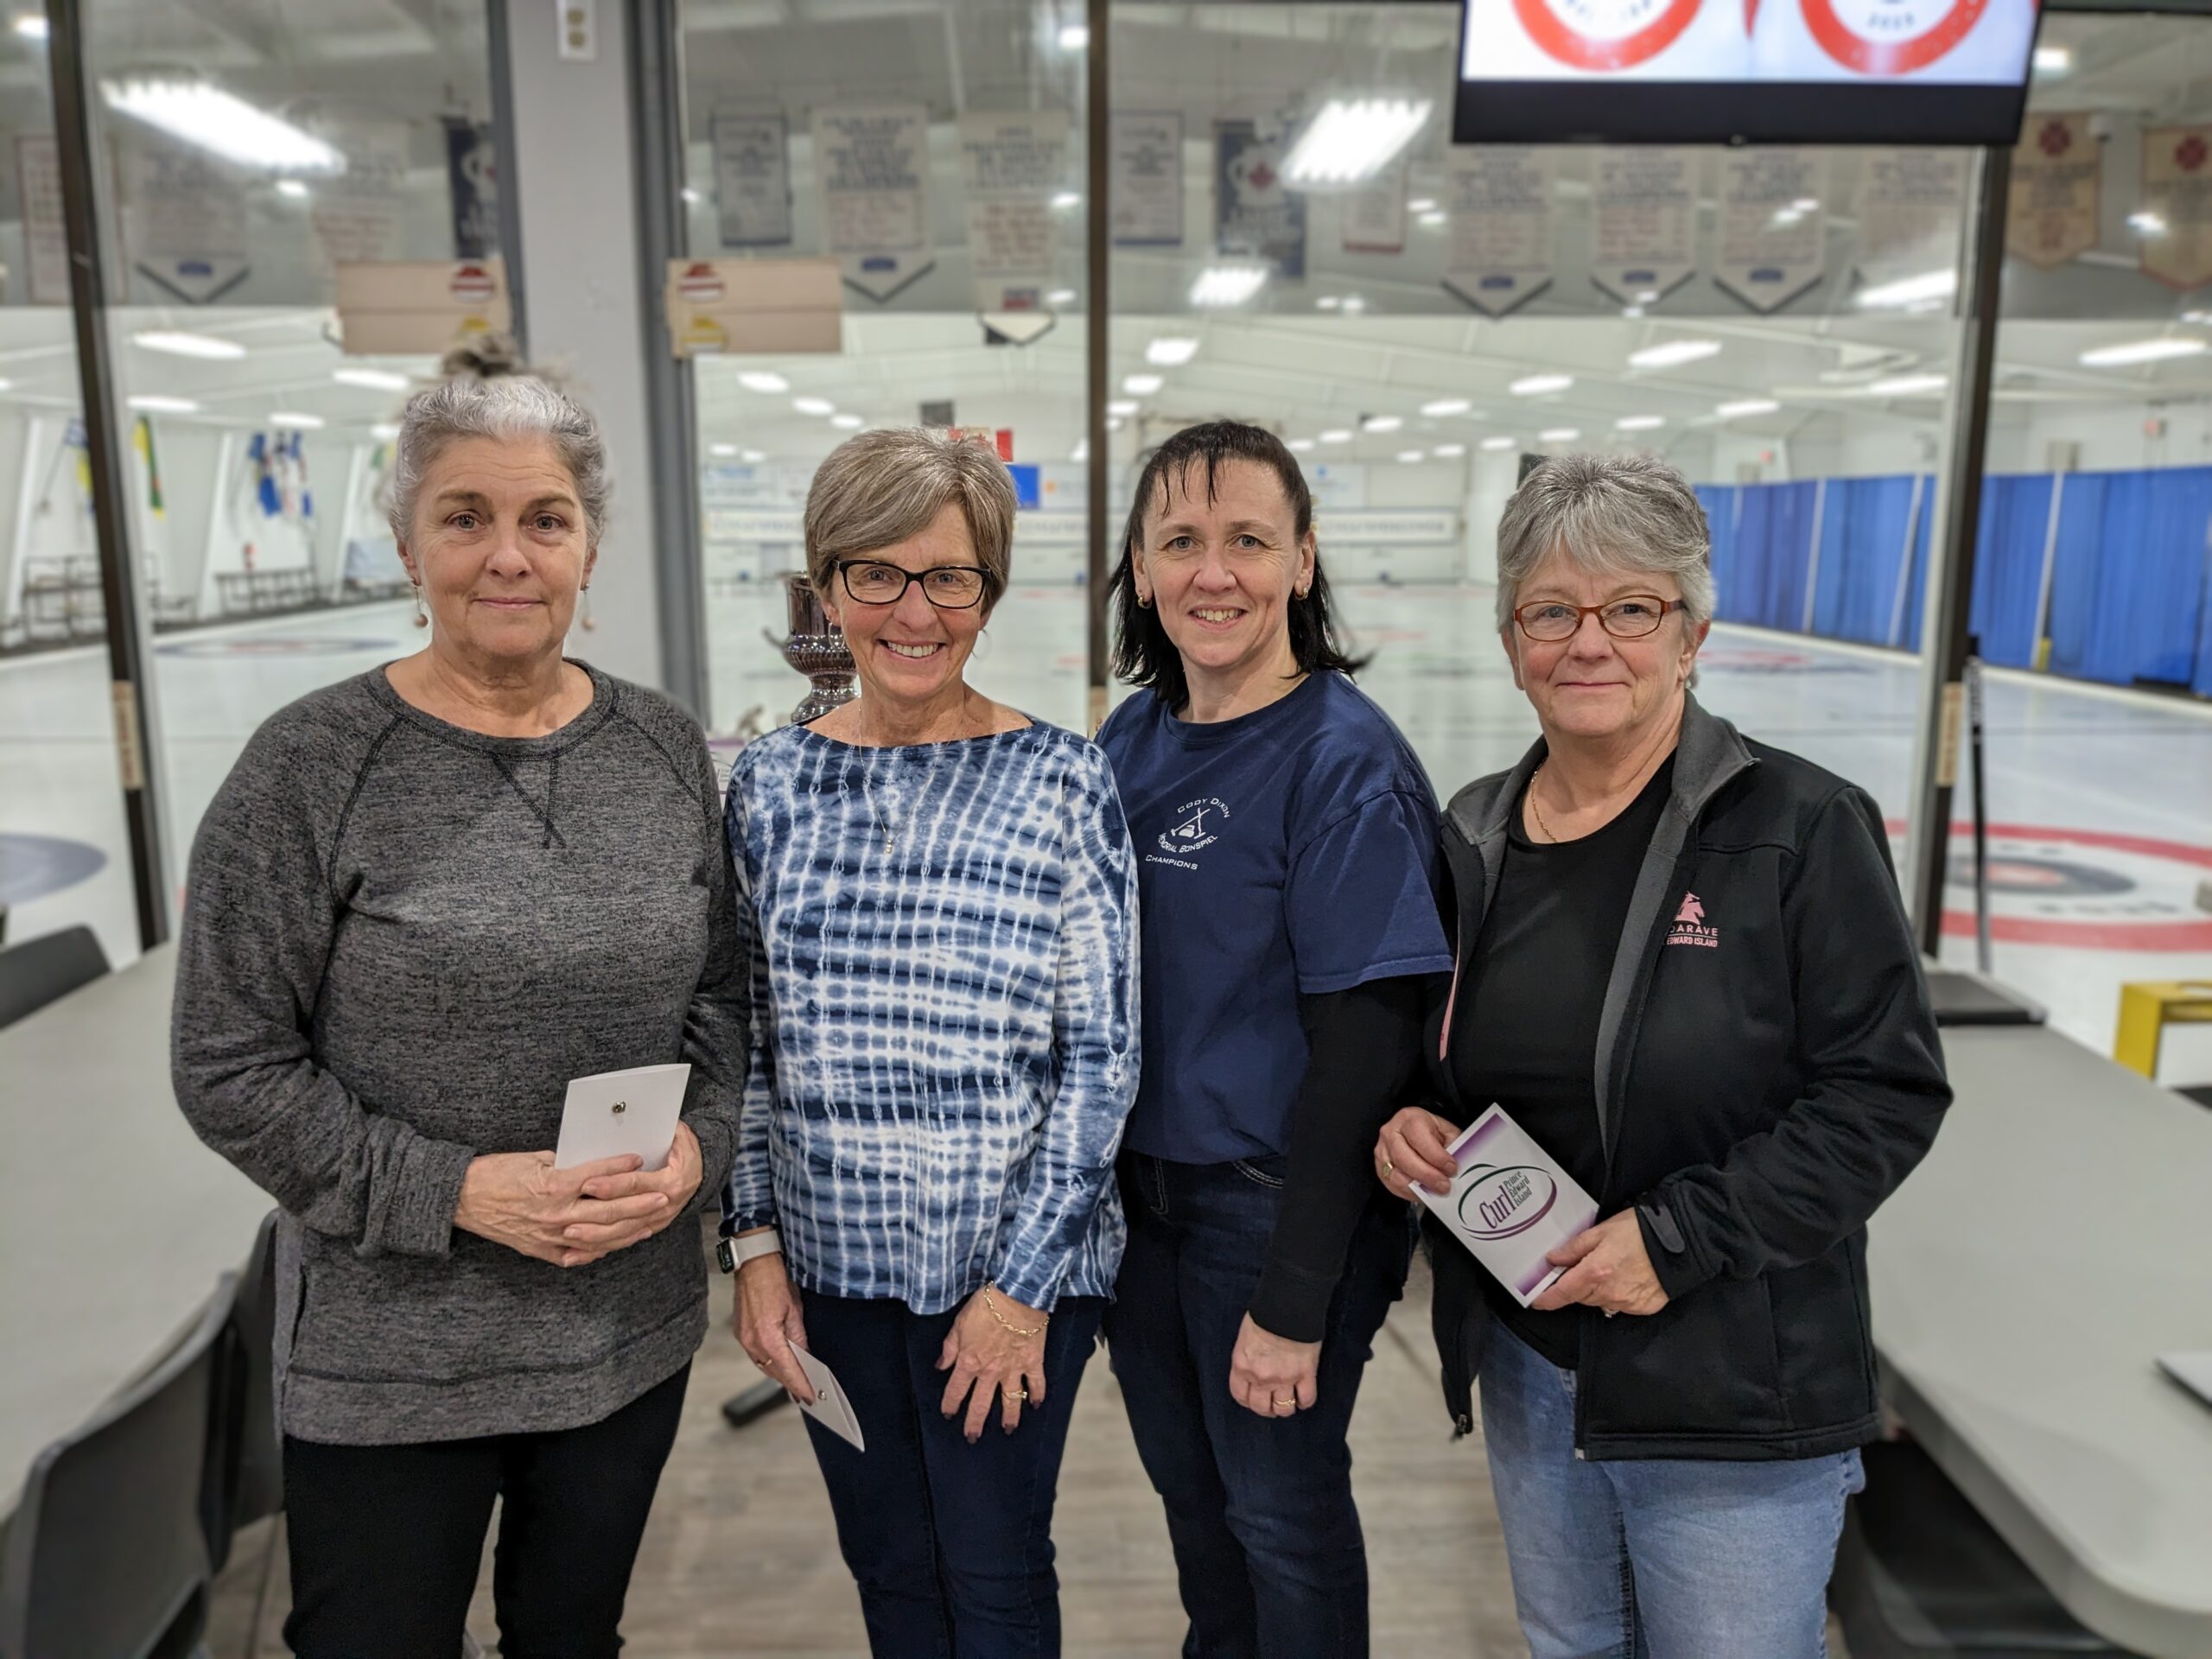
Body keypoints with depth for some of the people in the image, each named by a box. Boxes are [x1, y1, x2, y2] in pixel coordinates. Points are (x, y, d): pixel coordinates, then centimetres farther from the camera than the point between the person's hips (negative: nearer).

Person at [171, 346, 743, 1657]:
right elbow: (230, 1070, -10)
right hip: (391, 1358, -3)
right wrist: (453, 1190, -18)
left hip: (634, 1331, 3)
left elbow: (723, 991, 6)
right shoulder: (313, 765, -12)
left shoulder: (663, 748, -1)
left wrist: (699, 1142, -11)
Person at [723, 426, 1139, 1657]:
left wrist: (1023, 1283, -10)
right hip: (831, 1264, 3)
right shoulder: (773, 782, 0)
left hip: (1014, 1271, -3)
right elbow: (747, 1041, 6)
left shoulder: (1063, 783, -10)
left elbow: (1102, 1059, -9)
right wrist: (757, 1244, 3)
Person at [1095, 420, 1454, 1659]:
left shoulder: (1346, 758, -19)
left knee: (1279, 1505, 14)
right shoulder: (1132, 738, 0)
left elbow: (1364, 1040, -20)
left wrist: (1291, 1301, -18)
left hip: (1279, 1202, -6)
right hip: (1135, 1186, 6)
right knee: (1184, 1477, 25)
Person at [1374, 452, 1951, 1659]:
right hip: (1527, 1369, 5)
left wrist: (1679, 1233, -21)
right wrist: (1409, 1126, -7)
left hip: (1735, 1402, -5)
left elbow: (1883, 1093, -14)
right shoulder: (1475, 833, 2)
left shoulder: (1801, 826, -14)